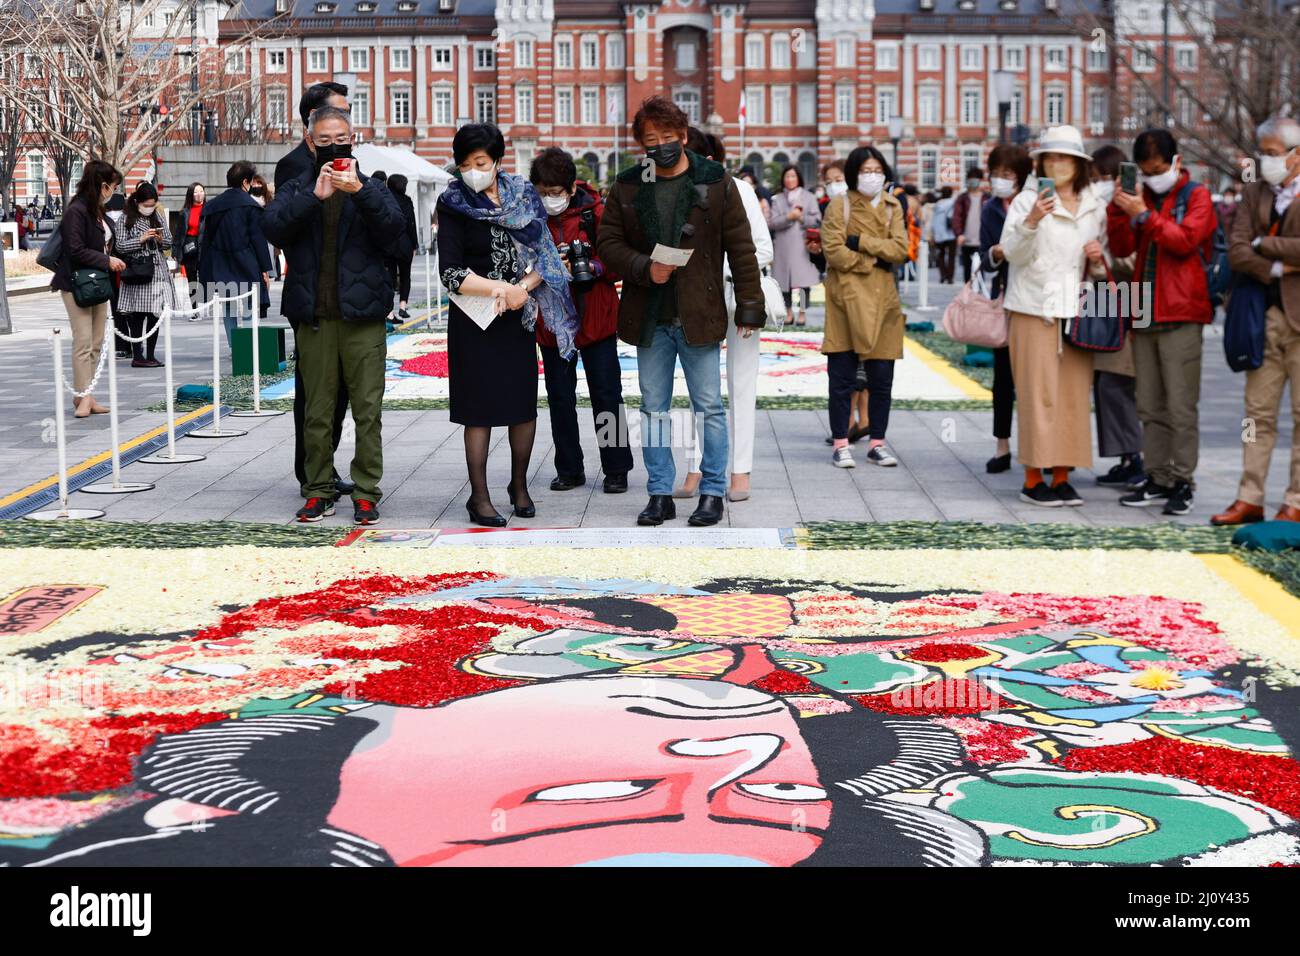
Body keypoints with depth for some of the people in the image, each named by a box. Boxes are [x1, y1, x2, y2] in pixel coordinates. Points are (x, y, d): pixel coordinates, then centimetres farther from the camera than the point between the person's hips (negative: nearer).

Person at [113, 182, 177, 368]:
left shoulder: (159, 217, 9)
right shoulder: (127, 219, -2)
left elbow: (170, 241, 15)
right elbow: (120, 247, -6)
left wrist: (161, 240, -6)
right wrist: (141, 239, -15)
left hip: (157, 271, 4)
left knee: (155, 314, 3)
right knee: (136, 315, -2)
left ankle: (150, 356, 10)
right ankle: (137, 356, 2)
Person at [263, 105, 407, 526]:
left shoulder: (372, 188, 9)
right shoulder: (296, 190, 12)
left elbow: (393, 230, -9)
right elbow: (274, 228, -7)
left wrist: (360, 191, -22)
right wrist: (314, 197, -19)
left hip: (362, 316, -1)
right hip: (314, 317, 1)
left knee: (368, 409, -1)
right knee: (317, 412, 6)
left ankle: (366, 493, 5)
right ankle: (320, 491, 14)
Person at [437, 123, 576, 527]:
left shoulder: (523, 195, 4)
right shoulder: (454, 204, -5)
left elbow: (543, 257, 5)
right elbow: (451, 273, -11)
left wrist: (523, 288, -13)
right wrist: (501, 287, -18)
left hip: (519, 316, 3)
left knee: (524, 404, 7)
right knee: (479, 408, -2)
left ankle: (519, 485, 24)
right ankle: (479, 497, 6)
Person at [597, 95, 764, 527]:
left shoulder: (715, 182, -1)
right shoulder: (627, 186, 6)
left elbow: (740, 246, 0)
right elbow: (608, 241, 7)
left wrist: (750, 305, -3)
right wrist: (645, 268, -11)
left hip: (699, 314, -3)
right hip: (648, 318, 3)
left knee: (709, 407, 1)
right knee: (654, 409, 8)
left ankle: (712, 492, 10)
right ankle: (660, 495, 16)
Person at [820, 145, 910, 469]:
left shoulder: (892, 207, 11)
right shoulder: (839, 205, 0)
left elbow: (900, 250, -3)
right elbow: (834, 252, -10)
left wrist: (860, 241, -10)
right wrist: (874, 261, -7)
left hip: (882, 300, 3)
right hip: (846, 299, -3)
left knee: (882, 378, 4)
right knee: (842, 377, -1)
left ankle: (877, 443, 13)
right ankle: (840, 444, 6)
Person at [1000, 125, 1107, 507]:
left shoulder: (1095, 208, 13)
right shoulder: (1028, 200, -1)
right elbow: (1012, 252, -12)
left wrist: (1098, 259, -1)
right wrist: (1031, 221, -28)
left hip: (1077, 312, 4)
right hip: (1034, 310, -4)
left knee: (1073, 395, 4)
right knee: (1038, 394, -5)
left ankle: (1062, 476, 12)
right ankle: (1033, 478, 1)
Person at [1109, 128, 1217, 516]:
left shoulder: (1196, 196, 1)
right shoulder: (1143, 198, 16)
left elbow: (1185, 240, -14)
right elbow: (1122, 248, 8)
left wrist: (1144, 215, -17)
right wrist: (1118, 212, -7)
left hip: (1181, 316, -6)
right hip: (1145, 316, 6)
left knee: (1181, 404, -6)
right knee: (1150, 406, 8)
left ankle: (1183, 481, -1)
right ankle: (1158, 479, 14)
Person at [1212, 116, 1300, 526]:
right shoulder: (1254, 193, 11)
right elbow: (1236, 252, 0)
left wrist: (1264, 243, -6)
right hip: (1264, 317, 5)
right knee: (1259, 413, 7)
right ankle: (1249, 499, 11)